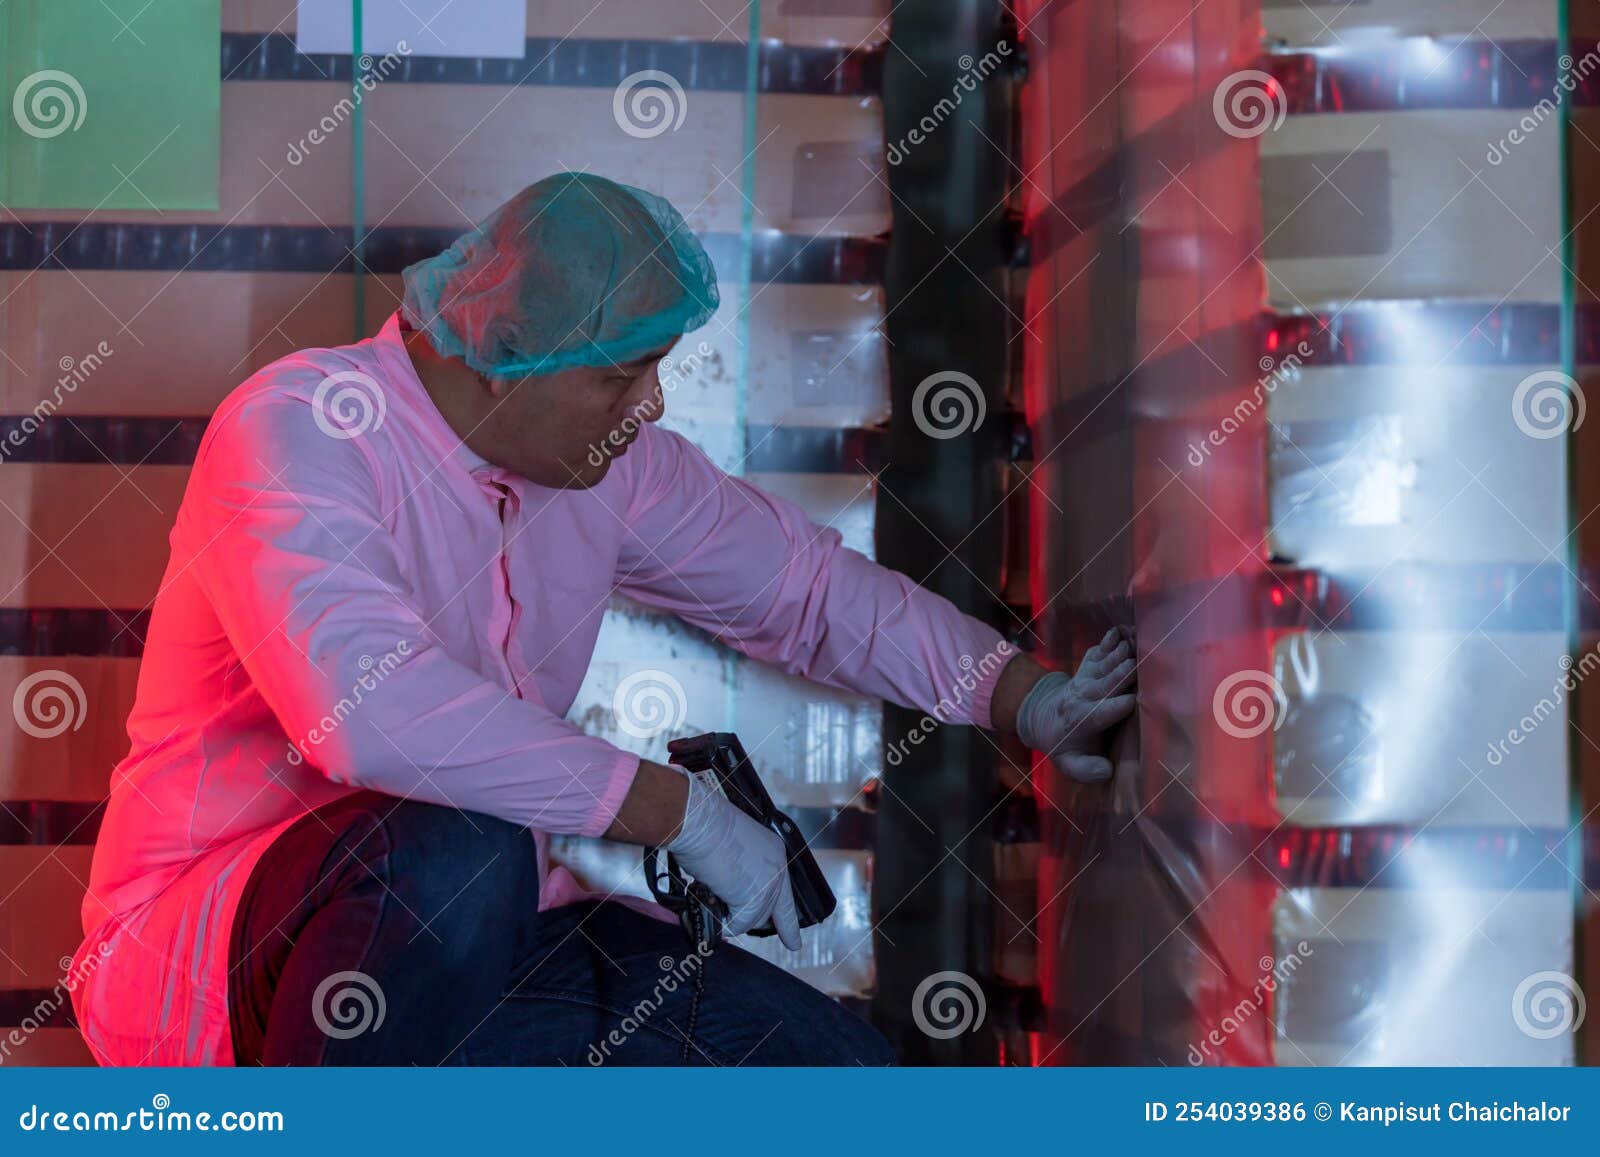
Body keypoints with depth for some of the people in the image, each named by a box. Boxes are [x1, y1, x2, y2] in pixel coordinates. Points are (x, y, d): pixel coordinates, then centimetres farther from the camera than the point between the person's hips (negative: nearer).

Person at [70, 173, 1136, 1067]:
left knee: (839, 1064, -6)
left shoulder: (609, 464, 3)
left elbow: (807, 585, 18)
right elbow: (375, 711, -36)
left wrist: (1027, 699, 7)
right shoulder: (299, 428, -20)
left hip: (476, 937, 7)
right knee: (460, 855, -40)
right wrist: (678, 810, -32)